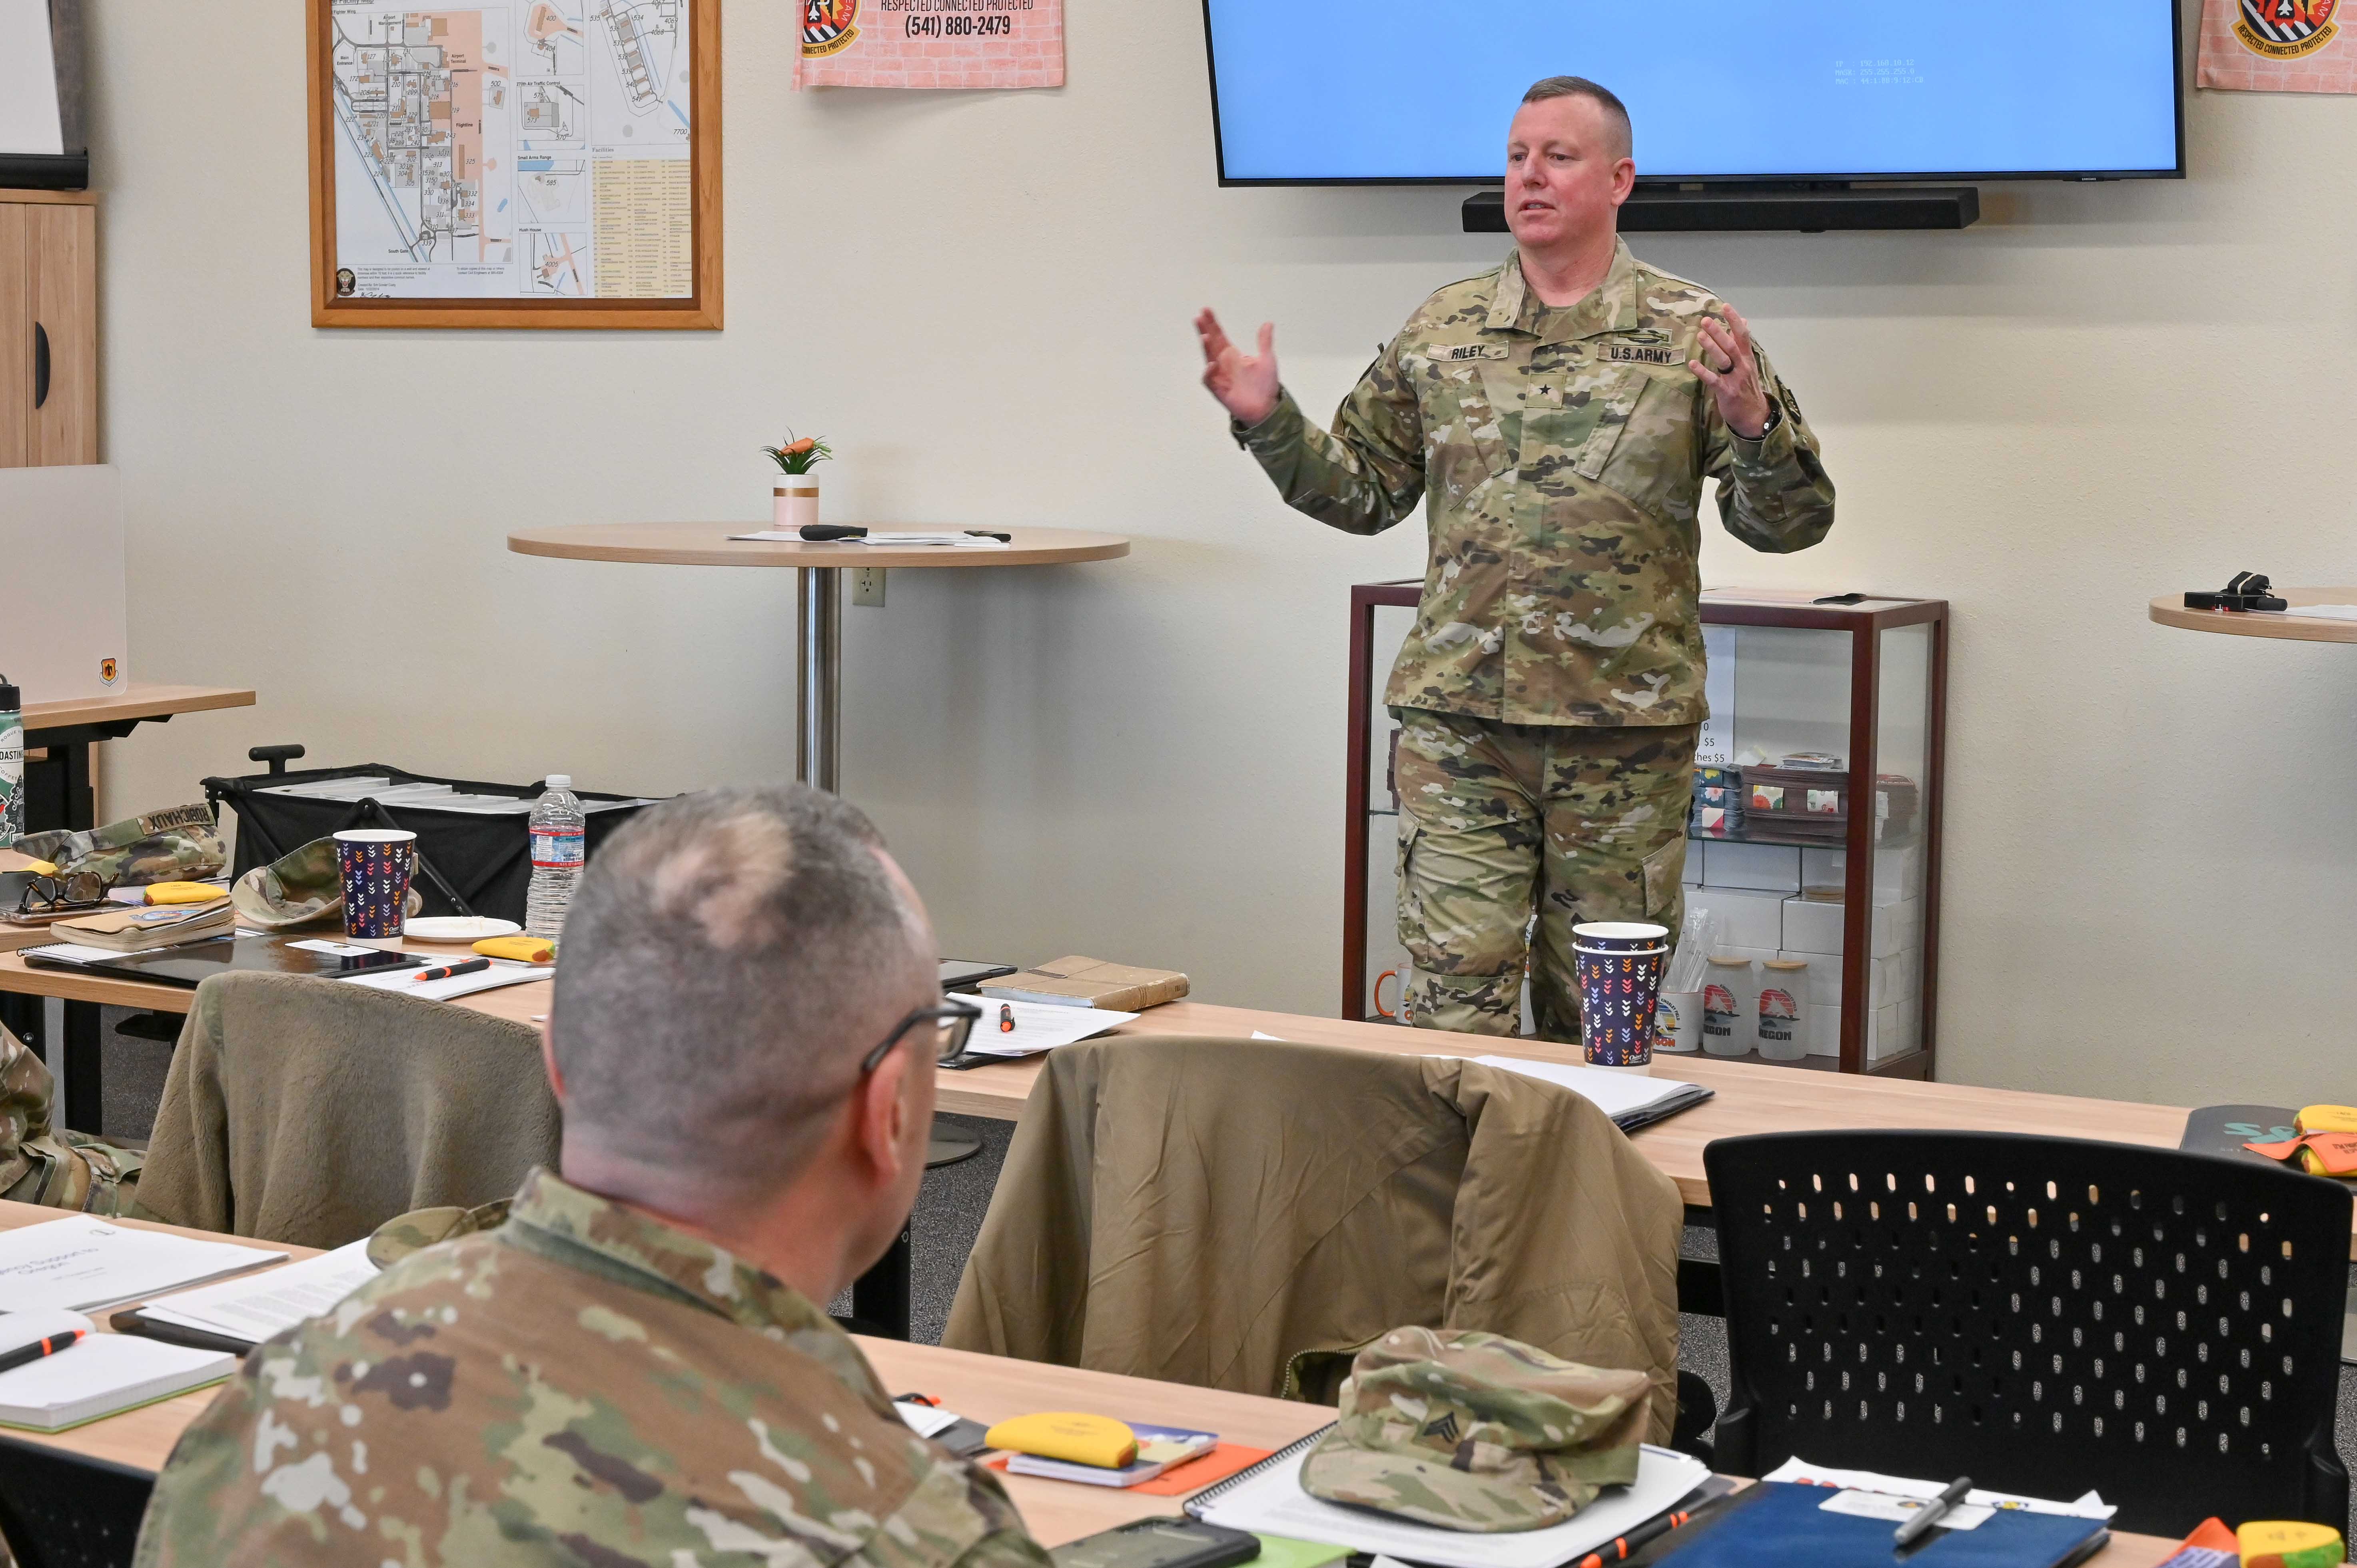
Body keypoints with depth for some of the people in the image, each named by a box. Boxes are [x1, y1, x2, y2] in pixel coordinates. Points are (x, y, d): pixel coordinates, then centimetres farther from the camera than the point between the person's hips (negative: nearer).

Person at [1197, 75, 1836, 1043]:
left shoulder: (1692, 333, 1)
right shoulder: (1441, 330, 9)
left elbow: (1786, 524, -2)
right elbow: (1364, 492, 15)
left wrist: (1755, 423, -21)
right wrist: (1267, 422, 1)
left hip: (1628, 729, -1)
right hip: (1457, 721, 1)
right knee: (1453, 994, -1)